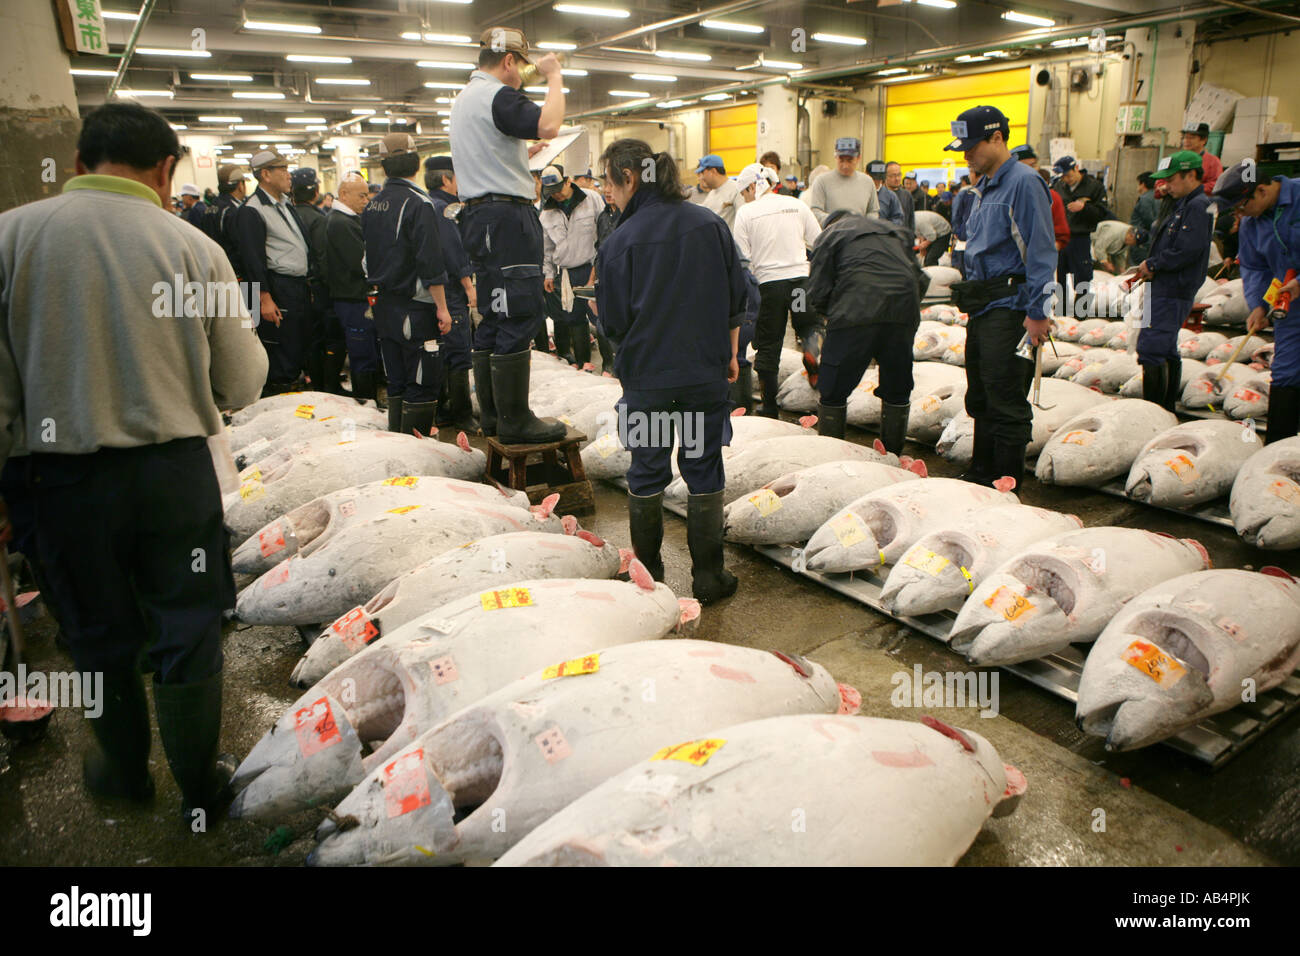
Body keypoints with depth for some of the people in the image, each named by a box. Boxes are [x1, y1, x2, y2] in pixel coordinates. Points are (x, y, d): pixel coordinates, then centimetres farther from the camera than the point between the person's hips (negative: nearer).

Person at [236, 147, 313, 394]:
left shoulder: (286, 205, 18)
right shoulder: (251, 211, -11)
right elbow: (253, 258, -16)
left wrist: (308, 285, 19)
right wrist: (265, 299, -20)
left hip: (299, 288, 9)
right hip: (278, 291, -9)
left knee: (301, 347, 14)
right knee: (280, 355, -5)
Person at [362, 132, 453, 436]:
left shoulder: (372, 205, 10)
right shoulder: (418, 202, -13)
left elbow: (369, 260, 17)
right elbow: (431, 262, -17)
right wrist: (442, 307, -14)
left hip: (384, 306, 8)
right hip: (416, 308, -8)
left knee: (396, 384, 15)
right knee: (423, 385, -3)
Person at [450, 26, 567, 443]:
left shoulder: (464, 97, 22)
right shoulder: (496, 96, -10)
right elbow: (547, 125, -24)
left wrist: (525, 153, 39)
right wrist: (554, 77, -10)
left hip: (479, 215, 11)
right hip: (506, 216, -11)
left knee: (495, 317, 13)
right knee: (520, 316, -10)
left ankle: (491, 415, 18)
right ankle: (515, 421, -8)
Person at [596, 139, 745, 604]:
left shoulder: (619, 242, -11)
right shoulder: (711, 225, 1)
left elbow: (613, 323, -8)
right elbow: (735, 299, 7)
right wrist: (729, 354, 17)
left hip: (646, 377, -2)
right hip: (706, 373, 2)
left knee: (646, 473, 13)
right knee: (704, 472, 11)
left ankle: (647, 573, 24)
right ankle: (708, 578, 17)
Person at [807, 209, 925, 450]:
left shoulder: (829, 234, 16)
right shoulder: (897, 231, 30)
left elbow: (818, 293, 5)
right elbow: (921, 281, 22)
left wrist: (835, 315, 21)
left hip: (856, 315, -4)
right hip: (904, 315, 4)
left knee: (833, 391, 7)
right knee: (897, 392, 16)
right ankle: (893, 457, 22)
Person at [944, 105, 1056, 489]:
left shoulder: (1024, 182, -12)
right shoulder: (983, 188, 17)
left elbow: (1041, 251, -16)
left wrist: (1036, 312, -18)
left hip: (1010, 306, -9)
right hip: (982, 306, 9)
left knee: (1006, 401, -4)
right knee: (980, 398, 15)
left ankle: (1006, 484, 5)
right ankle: (980, 475, 26)